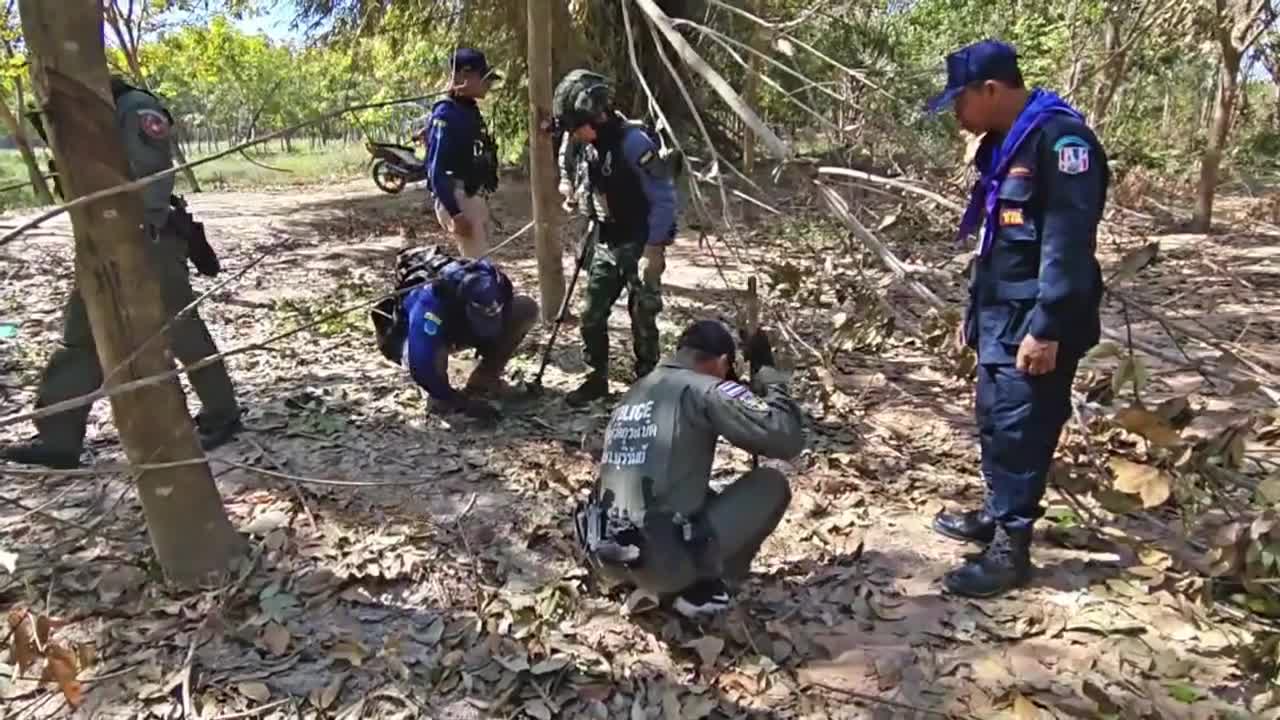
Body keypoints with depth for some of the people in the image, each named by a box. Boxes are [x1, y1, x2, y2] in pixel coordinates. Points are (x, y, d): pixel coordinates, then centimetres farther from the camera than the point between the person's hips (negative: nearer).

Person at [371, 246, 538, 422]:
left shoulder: (494, 284, -26)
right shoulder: (430, 303, -42)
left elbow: (503, 328, -5)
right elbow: (421, 365, -43)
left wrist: (491, 369, -7)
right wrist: (463, 403, -38)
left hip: (460, 327, 5)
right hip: (425, 335, -5)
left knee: (526, 308, -19)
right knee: (433, 356, -44)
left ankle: (484, 380, -7)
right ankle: (438, 393, -8)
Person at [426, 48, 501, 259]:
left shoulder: (471, 112, 12)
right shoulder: (446, 115, -14)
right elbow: (436, 170, -19)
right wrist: (455, 213, -24)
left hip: (475, 198, 9)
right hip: (458, 199, -9)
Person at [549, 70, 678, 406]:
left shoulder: (633, 141, -20)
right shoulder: (593, 145, 5)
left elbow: (664, 197, -20)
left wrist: (654, 247, -21)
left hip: (640, 246, -8)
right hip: (607, 245, 8)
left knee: (642, 319, 3)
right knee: (592, 315, 9)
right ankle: (597, 378, 23)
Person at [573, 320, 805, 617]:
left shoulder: (632, 395, 14)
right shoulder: (706, 391, -6)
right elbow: (789, 440, -9)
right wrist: (767, 373, 4)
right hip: (662, 561, -7)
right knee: (773, 484, 7)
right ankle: (702, 587, 7)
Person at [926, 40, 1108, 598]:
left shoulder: (1060, 138, -16)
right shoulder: (1004, 145, 15)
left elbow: (1069, 243, -22)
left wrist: (1047, 328, -23)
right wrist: (975, 311, 21)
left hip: (1036, 324, -9)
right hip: (1001, 318, 9)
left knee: (1020, 432, -4)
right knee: (994, 422, 17)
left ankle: (1010, 549, 6)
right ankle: (996, 515, 32)